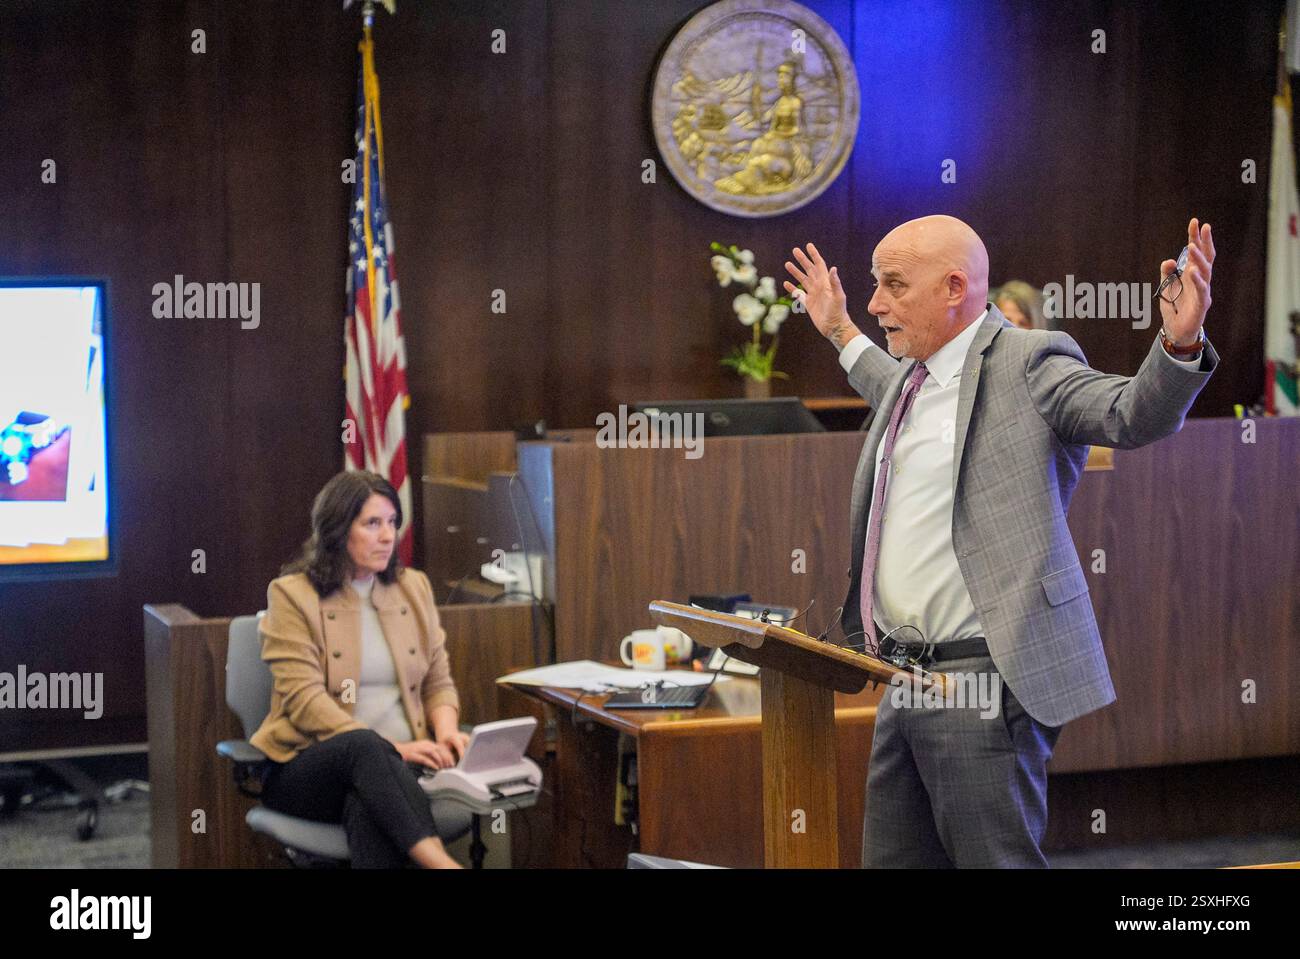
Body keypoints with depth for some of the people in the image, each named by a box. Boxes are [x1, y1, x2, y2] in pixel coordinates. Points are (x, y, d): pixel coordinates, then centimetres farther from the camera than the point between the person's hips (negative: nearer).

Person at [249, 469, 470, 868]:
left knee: (369, 807, -37)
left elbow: (438, 682, 20)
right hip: (308, 765, -3)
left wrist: (446, 731, -5)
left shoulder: (414, 587, 15)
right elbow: (305, 699, -10)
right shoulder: (292, 595, 0)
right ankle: (439, 862, -54)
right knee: (363, 746, -40)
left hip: (394, 764, 3)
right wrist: (390, 747, -20)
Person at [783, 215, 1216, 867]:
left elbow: (1136, 417, -21)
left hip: (985, 676, -9)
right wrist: (842, 335, 47)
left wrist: (1179, 344, -39)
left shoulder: (1027, 363, -8)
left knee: (994, 860, -5)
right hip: (906, 682, 9)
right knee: (892, 860, 14)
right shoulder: (911, 379, 17)